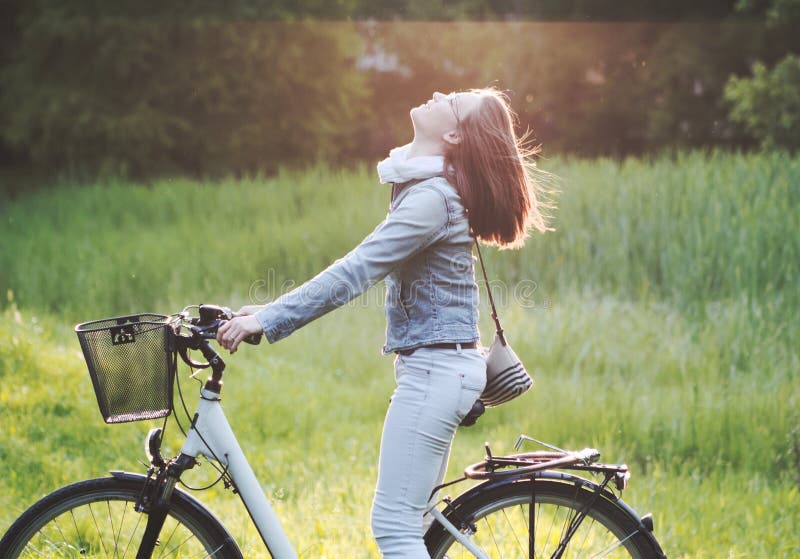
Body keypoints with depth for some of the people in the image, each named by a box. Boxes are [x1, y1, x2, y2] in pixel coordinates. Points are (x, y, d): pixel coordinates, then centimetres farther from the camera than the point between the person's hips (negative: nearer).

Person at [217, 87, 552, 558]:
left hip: (435, 368, -10)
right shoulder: (423, 186, 12)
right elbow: (365, 270, 18)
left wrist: (269, 319, -21)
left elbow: (356, 272, -23)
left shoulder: (431, 197, -19)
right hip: (438, 365, 10)